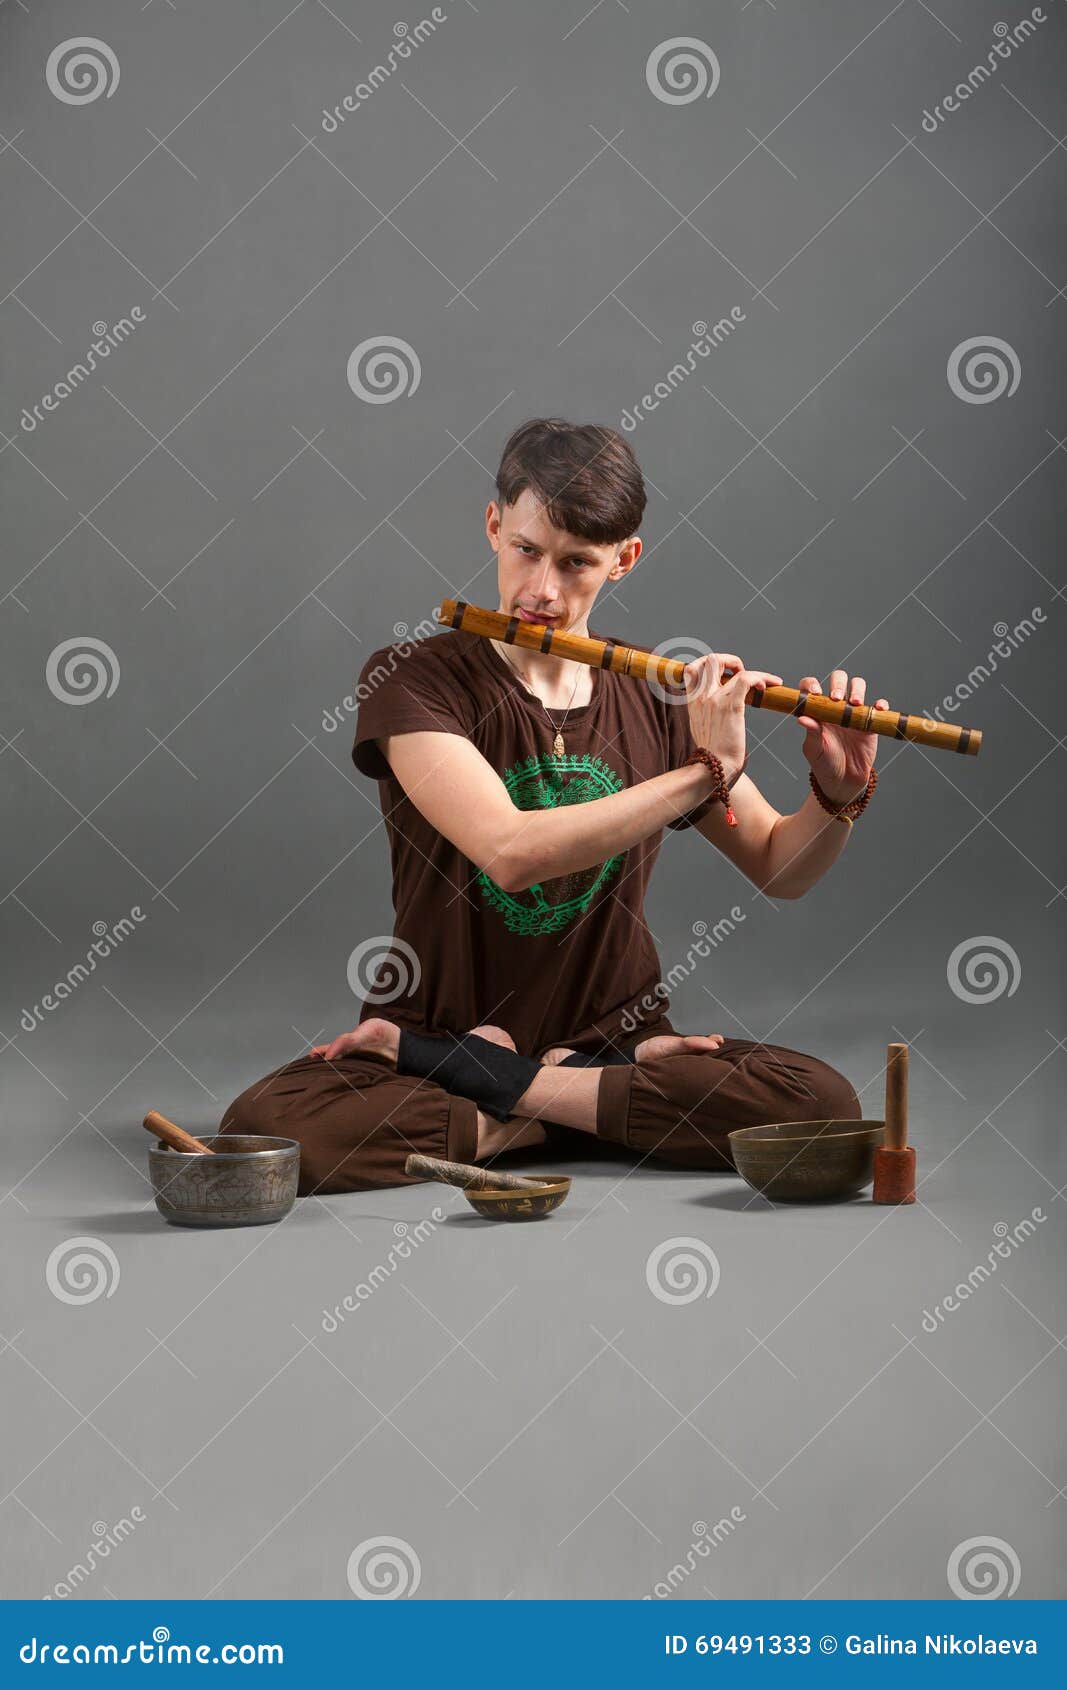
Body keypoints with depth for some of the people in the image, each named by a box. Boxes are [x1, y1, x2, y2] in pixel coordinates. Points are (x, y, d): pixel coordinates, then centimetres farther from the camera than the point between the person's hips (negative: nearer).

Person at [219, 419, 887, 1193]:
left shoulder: (655, 699, 4)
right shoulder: (414, 679, -9)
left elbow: (781, 868, 12)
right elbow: (510, 852, -26)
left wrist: (838, 796, -10)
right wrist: (705, 771, -25)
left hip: (613, 1033, 3)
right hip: (434, 1033, -3)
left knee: (824, 1103, -25)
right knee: (260, 1131, -33)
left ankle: (510, 1087, -10)